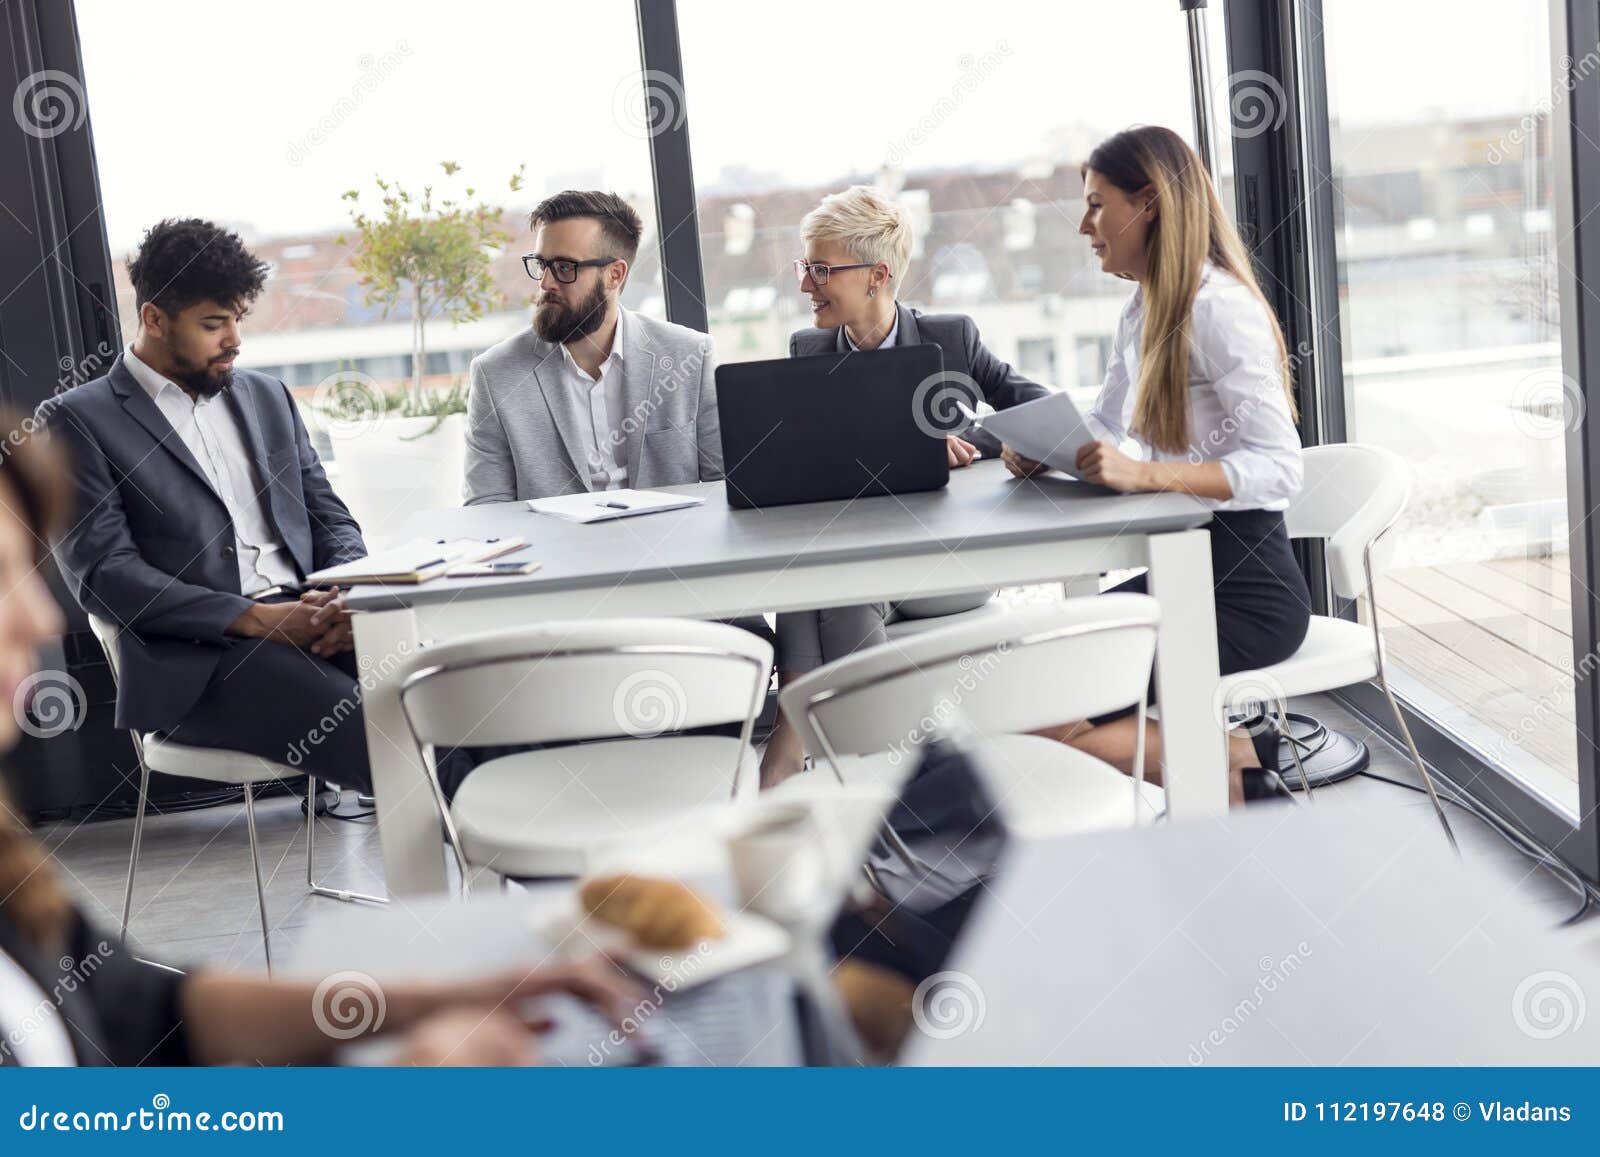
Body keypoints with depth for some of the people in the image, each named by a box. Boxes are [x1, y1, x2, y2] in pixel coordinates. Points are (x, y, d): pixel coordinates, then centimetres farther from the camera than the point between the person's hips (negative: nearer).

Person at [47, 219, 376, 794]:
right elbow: (102, 574, -6)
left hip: (309, 623, 6)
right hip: (198, 660, -6)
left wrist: (348, 597, -4)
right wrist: (256, 619, -16)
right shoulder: (81, 419, 3)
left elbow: (331, 518, 21)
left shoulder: (266, 396, 21)